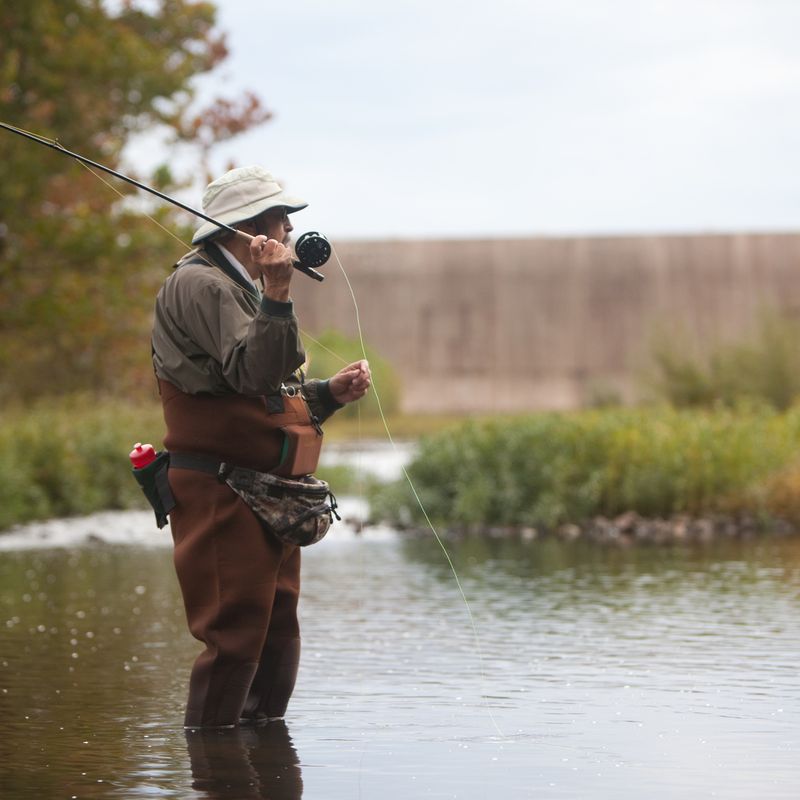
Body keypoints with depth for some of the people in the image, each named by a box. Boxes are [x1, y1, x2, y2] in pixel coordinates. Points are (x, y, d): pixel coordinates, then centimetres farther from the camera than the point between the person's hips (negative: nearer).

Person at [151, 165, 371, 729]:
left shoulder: (241, 289, 24)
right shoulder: (201, 286, -11)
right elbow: (252, 373, -25)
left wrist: (330, 393, 10)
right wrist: (276, 295, -34)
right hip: (221, 496, -10)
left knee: (278, 633, 12)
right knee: (234, 634, -12)